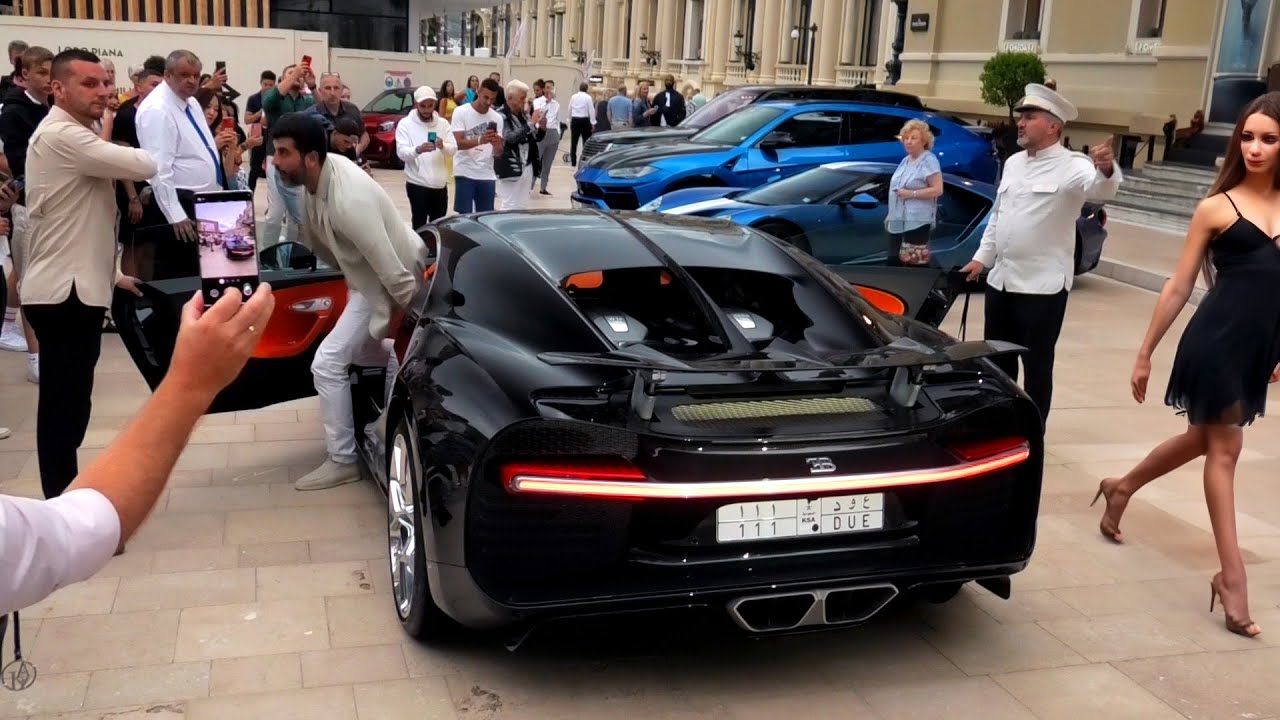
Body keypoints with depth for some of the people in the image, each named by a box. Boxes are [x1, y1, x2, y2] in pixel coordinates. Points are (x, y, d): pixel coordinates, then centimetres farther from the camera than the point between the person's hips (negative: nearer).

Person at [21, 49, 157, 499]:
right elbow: (145, 166, -23)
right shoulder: (60, 136, -15)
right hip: (63, 289, -10)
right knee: (63, 405, -5)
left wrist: (112, 273, 22)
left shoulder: (77, 137, 20)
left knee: (69, 402, 15)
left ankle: (65, 498, 23)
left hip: (77, 284, 10)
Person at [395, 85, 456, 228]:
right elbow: (401, 152, -14)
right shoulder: (405, 124, -4)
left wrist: (443, 146, -23)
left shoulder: (443, 123, 8)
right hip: (417, 184, -4)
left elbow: (453, 149, 0)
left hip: (440, 184, 4)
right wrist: (418, 150, -35)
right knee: (419, 225, -5)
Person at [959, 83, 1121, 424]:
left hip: (1042, 285, -7)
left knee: (1037, 366, 3)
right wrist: (982, 258, 16)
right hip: (1000, 279, 7)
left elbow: (1100, 188, -33)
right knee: (997, 361, 17)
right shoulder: (1013, 163, 11)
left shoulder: (1071, 166, -11)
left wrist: (1106, 169, -54)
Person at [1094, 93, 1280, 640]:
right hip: (1217, 341, -5)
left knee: (1205, 440, 20)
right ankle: (1231, 574, 8)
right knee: (1223, 449, 1)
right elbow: (1179, 287, 0)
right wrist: (1145, 353, 1)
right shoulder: (1216, 208, -4)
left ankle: (1122, 488, 43)